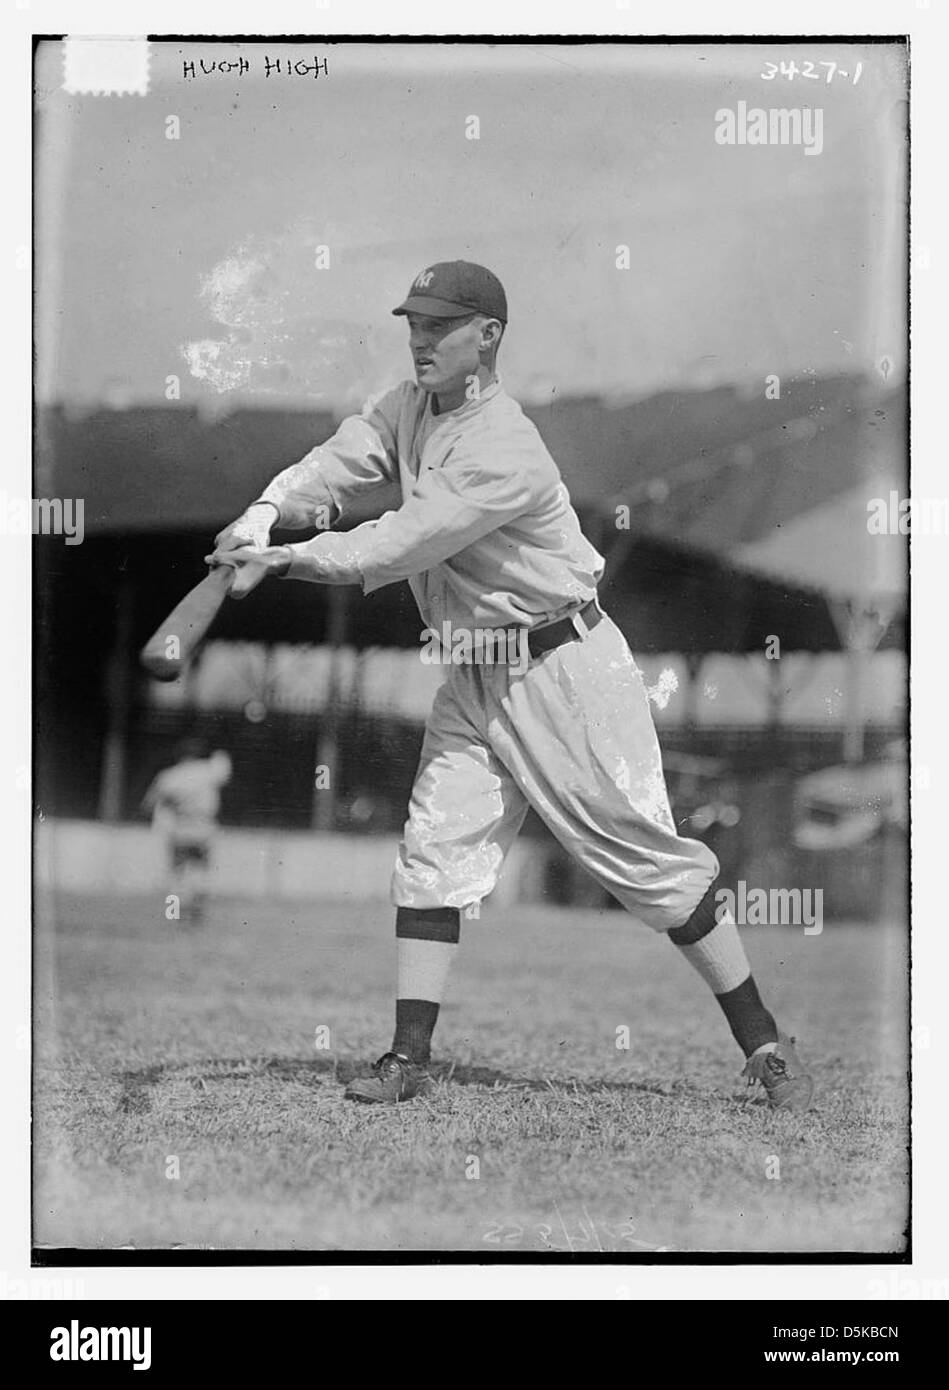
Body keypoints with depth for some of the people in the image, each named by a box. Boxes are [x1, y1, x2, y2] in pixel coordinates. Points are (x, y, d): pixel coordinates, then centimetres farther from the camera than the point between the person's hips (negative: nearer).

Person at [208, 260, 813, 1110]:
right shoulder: (410, 410, 4)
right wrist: (266, 514, -26)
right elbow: (338, 465, -6)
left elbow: (403, 545, -28)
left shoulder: (504, 451, -24)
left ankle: (765, 1047, 3)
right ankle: (409, 1059, 3)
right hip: (474, 680, 8)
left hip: (563, 670, -8)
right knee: (435, 849, 0)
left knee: (644, 856, -5)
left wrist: (284, 558, -30)